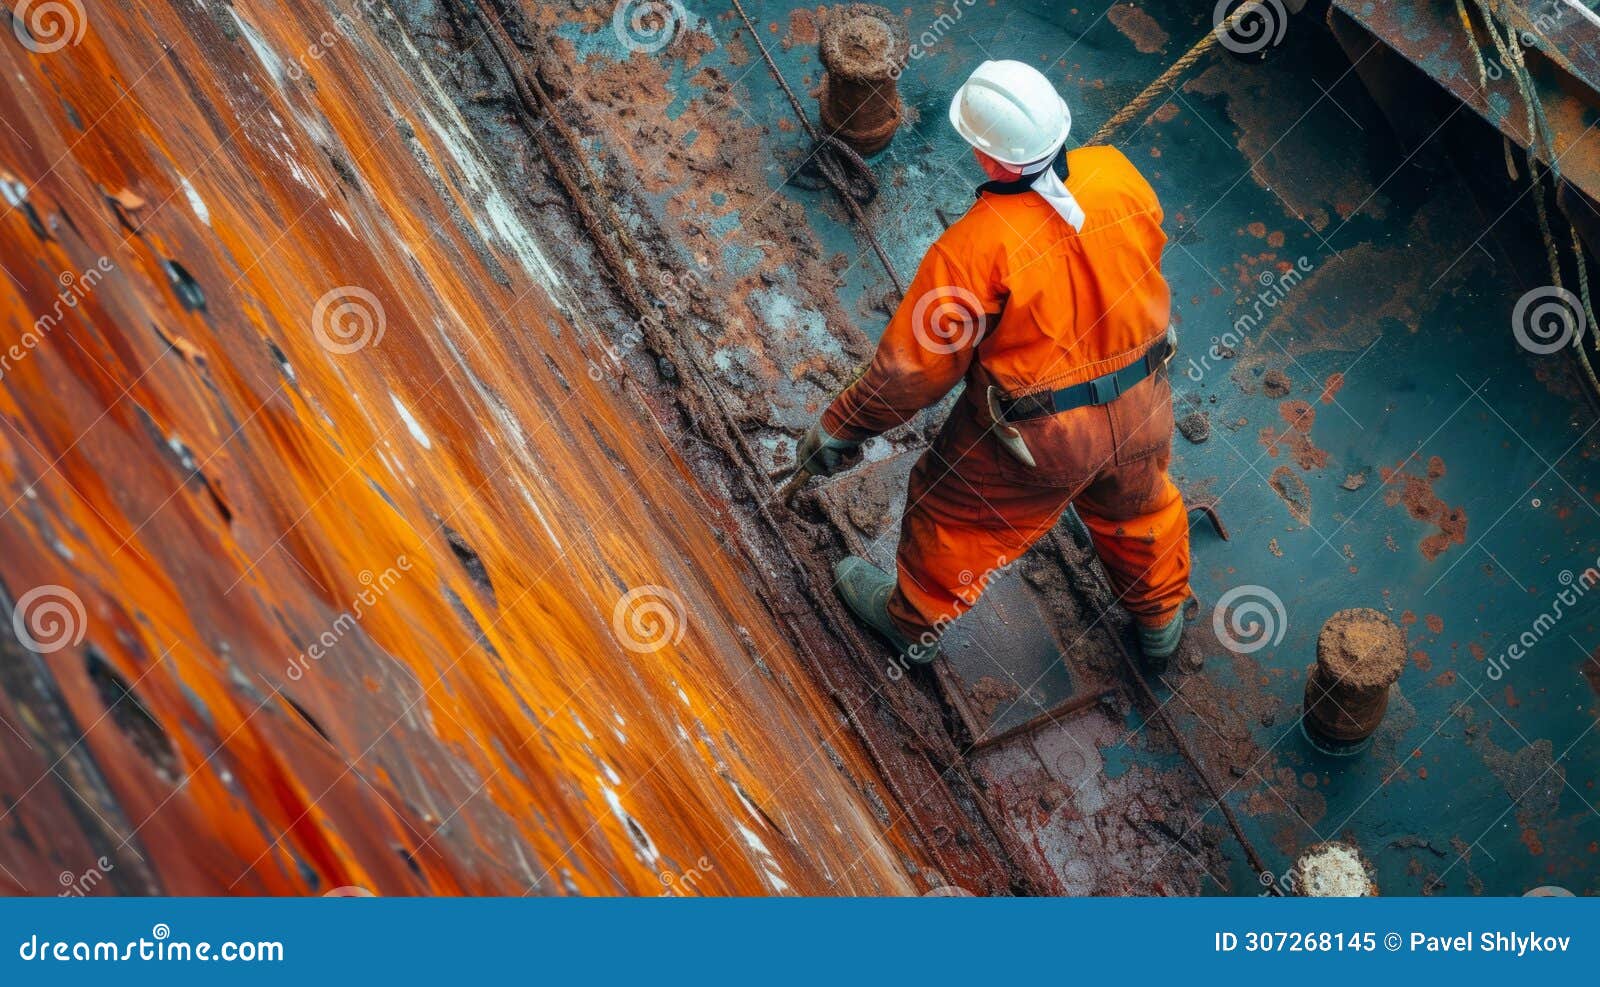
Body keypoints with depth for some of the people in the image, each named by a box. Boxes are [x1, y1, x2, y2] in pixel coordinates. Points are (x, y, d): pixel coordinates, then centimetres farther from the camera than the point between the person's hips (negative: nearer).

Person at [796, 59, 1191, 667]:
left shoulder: (974, 249, -31)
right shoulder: (1120, 176, -17)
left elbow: (914, 366, -21)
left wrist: (840, 429, -7)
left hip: (1038, 433, -4)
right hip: (1140, 408, 5)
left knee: (955, 516, 23)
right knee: (1139, 505, 32)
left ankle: (914, 622, 49)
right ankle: (1161, 621, 58)